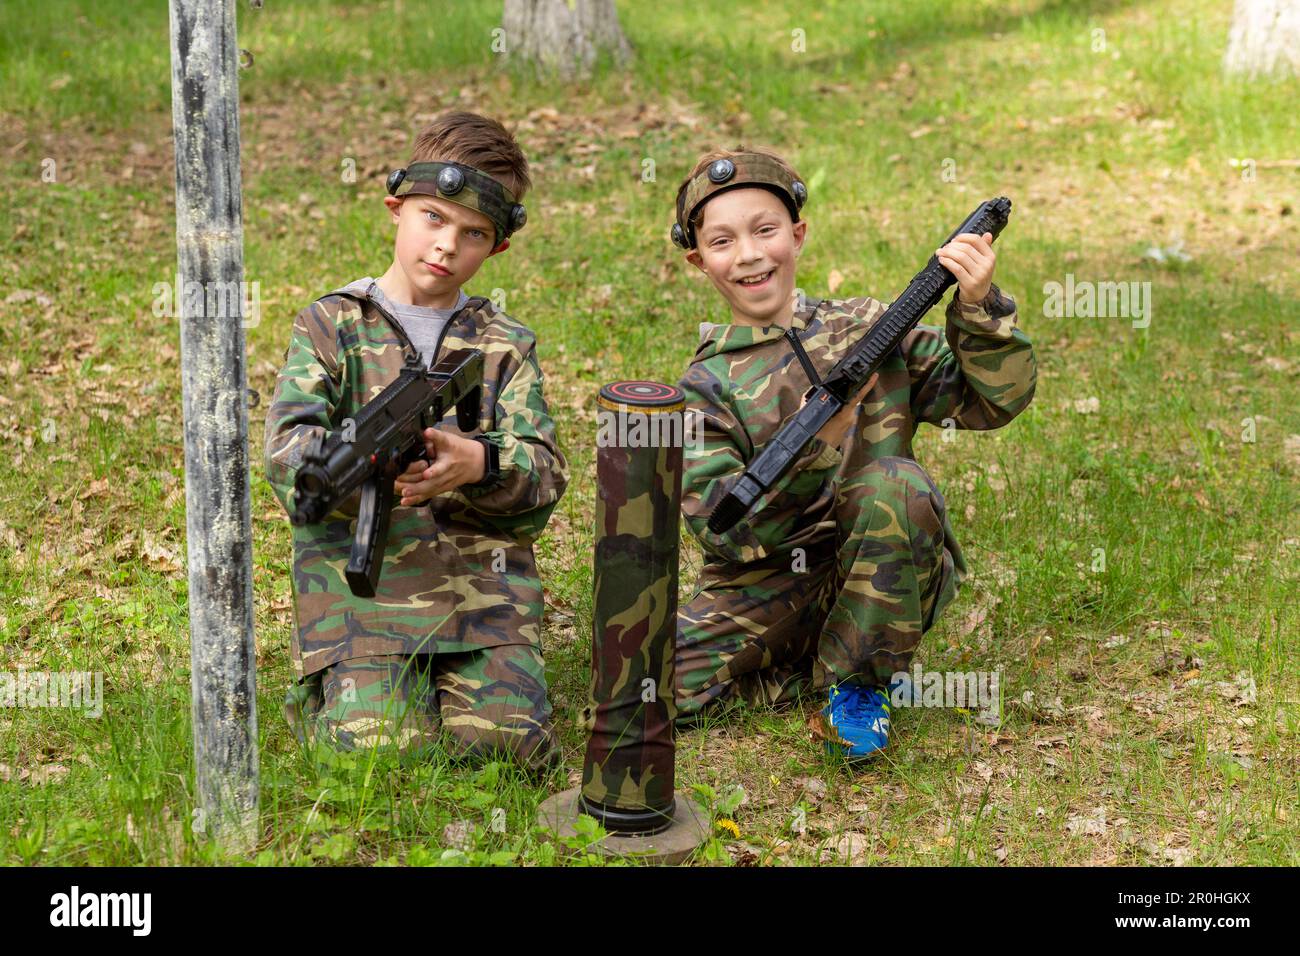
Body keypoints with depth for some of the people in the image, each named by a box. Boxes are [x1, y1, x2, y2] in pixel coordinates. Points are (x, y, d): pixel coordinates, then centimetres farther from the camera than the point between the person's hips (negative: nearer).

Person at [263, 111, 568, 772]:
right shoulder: (331, 325, 7)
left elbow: (545, 474, 3)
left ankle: (466, 669, 17)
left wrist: (477, 463, -21)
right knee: (379, 743, -19)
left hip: (482, 574, 2)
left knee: (508, 738, -16)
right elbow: (286, 448, -7)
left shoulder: (507, 344, 14)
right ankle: (321, 684, 15)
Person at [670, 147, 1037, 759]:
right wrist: (821, 439, -26)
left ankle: (859, 685, -12)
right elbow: (721, 529, -13)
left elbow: (993, 401, -1)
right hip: (766, 590, 0)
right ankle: (805, 667, 5)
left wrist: (978, 308, -19)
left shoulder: (868, 328, 3)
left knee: (893, 481, -32)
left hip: (883, 586, 0)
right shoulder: (706, 386, -1)